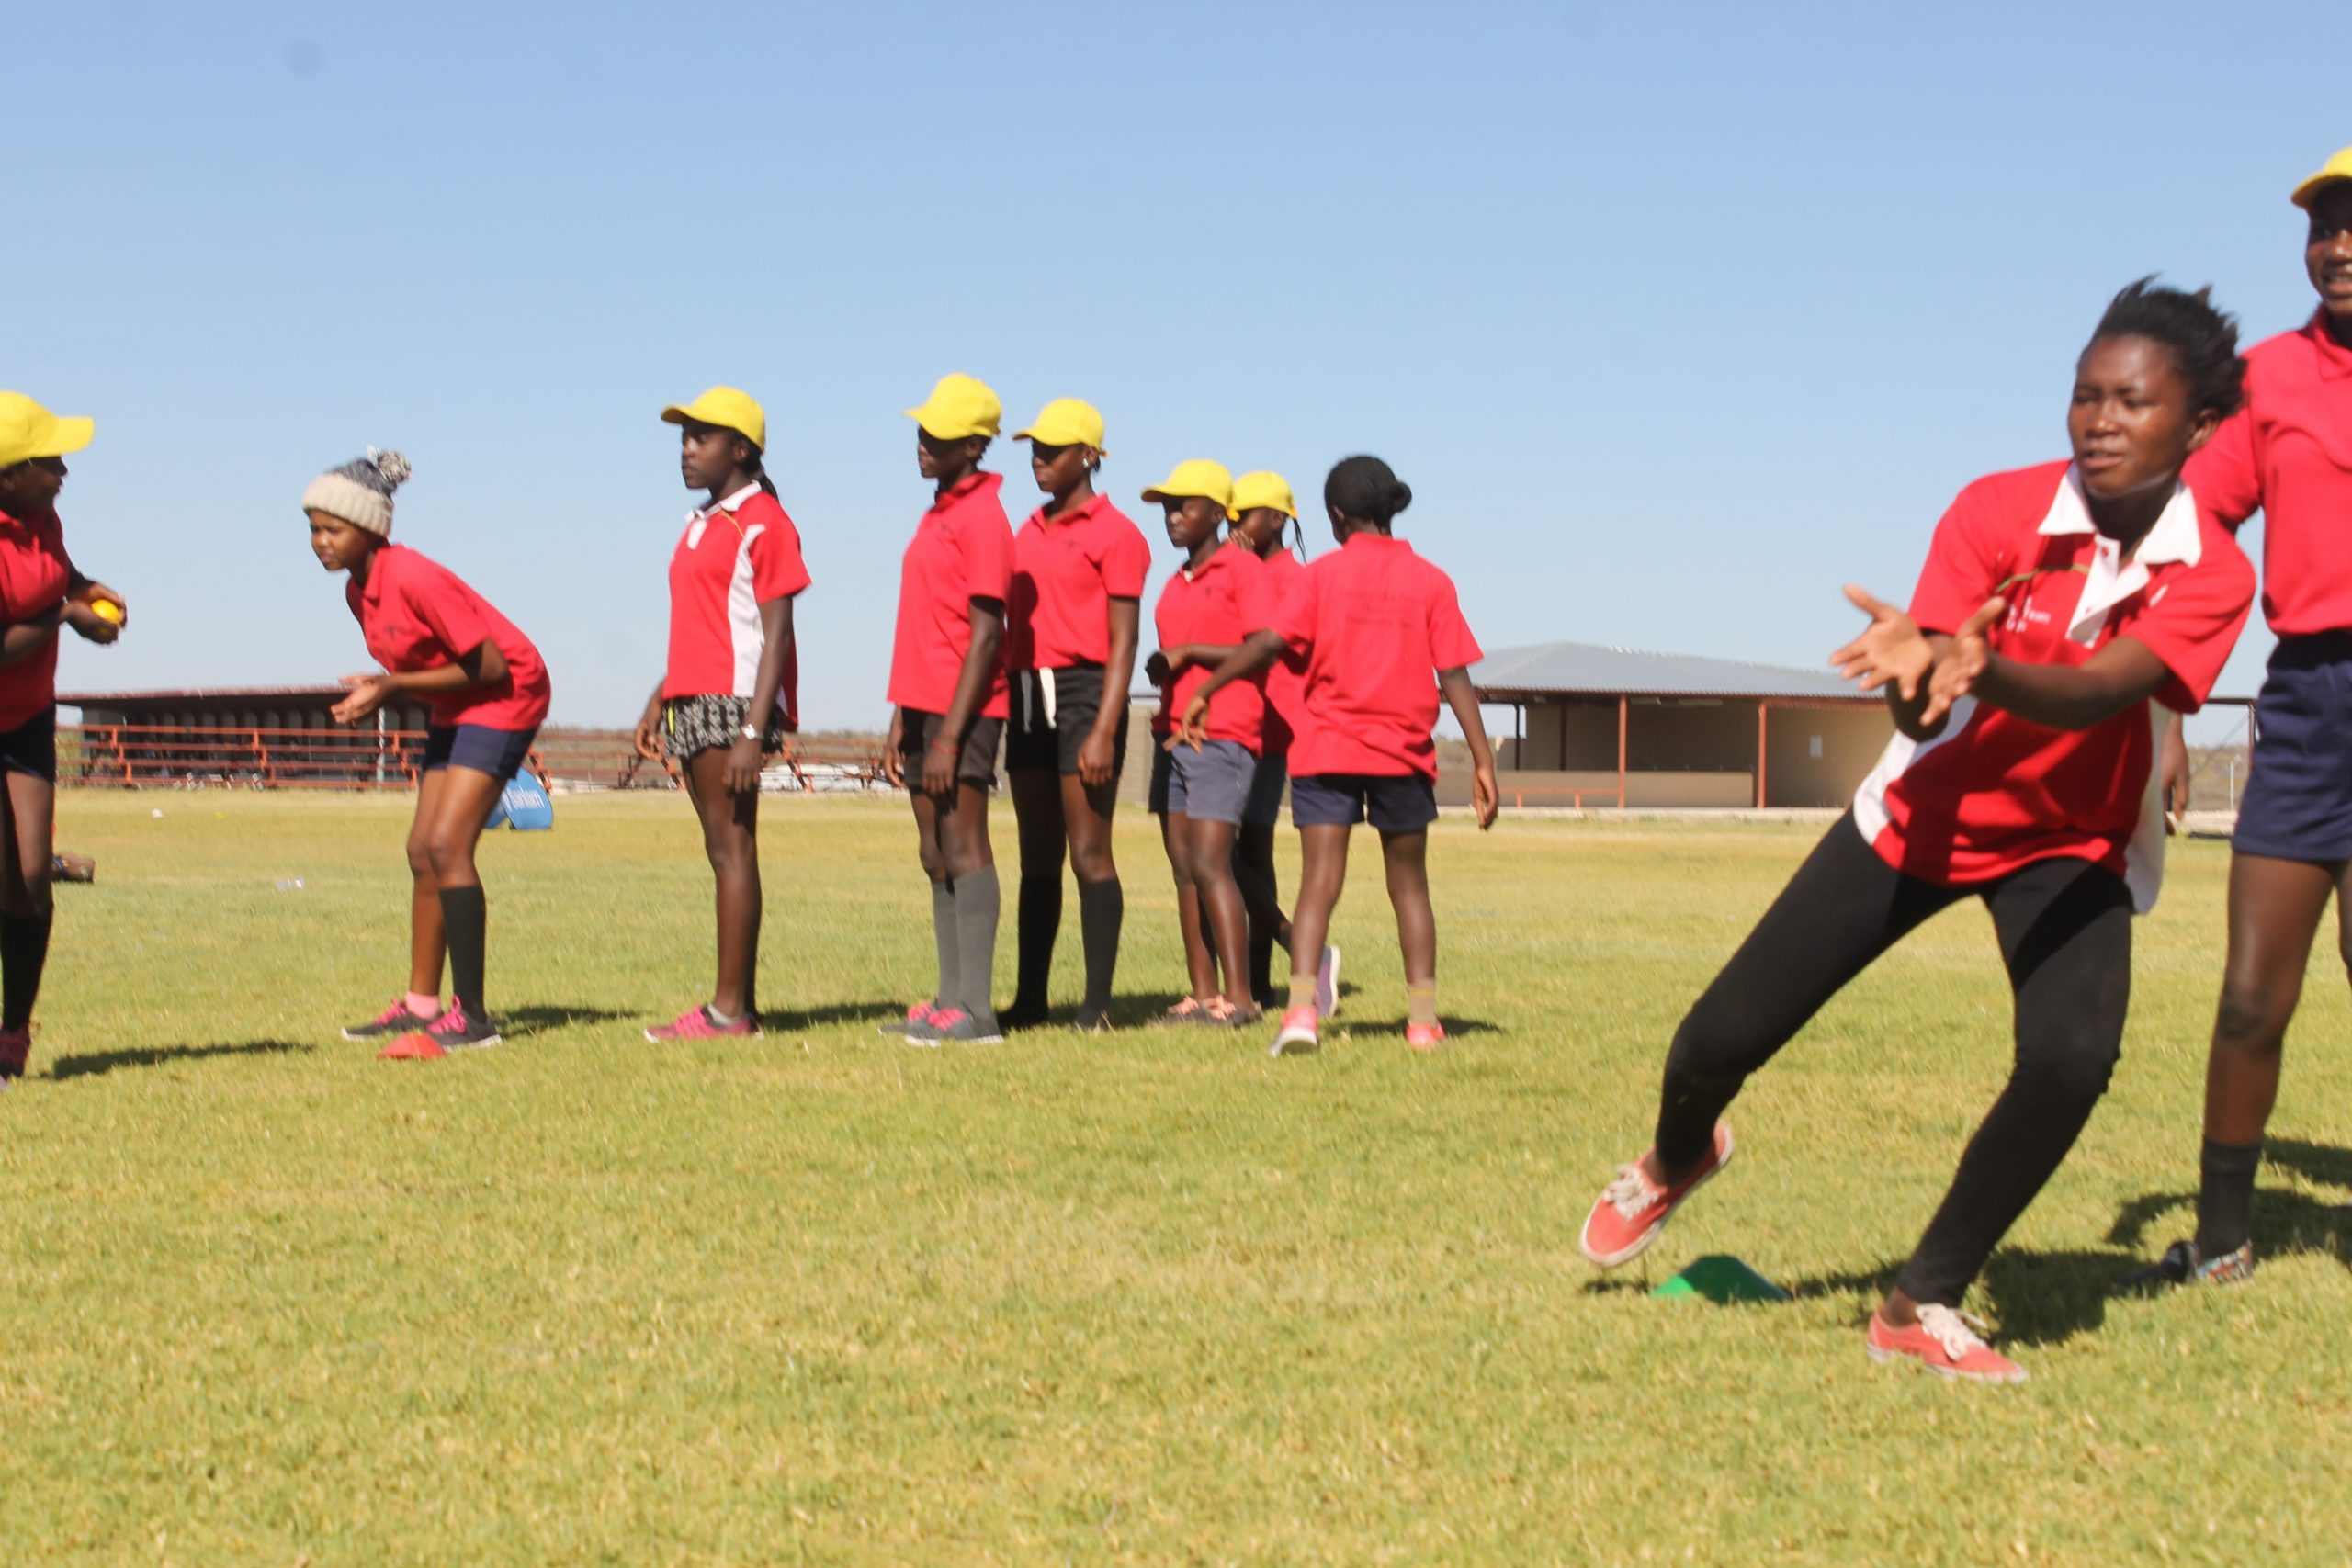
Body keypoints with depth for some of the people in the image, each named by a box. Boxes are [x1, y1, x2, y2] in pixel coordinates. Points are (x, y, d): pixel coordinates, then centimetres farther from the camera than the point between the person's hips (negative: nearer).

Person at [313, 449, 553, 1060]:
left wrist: (392, 686, -25)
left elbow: (490, 666, -24)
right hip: (456, 710, 10)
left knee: (447, 845, -19)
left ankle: (472, 1015, -17)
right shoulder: (358, 591, 3)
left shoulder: (414, 579, -25)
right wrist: (374, 694, -2)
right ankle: (421, 1003, 18)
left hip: (505, 699, -10)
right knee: (422, 851, 10)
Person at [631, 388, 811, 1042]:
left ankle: (728, 1012, -10)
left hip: (736, 704, -9)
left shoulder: (763, 522, -8)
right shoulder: (701, 524, 20)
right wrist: (658, 703, 19)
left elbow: (776, 637, -14)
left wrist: (754, 732, -21)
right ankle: (741, 1007, 11)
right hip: (694, 704, 9)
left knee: (731, 848, -10)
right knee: (724, 850, 8)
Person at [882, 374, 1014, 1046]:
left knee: (963, 850, -10)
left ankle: (975, 1010, -9)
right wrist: (900, 722, 19)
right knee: (935, 855, 9)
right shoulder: (937, 514, 18)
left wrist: (950, 735, -20)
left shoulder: (982, 519, -12)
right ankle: (950, 1000, 13)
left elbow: (984, 636, -17)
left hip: (963, 713, -10)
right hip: (925, 709, 10)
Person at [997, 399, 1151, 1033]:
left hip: (1083, 692, -7)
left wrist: (1105, 730, -17)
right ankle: (1029, 999, 16)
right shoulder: (1029, 533, 16)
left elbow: (1123, 642, -10)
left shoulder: (1114, 533, -5)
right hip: (1027, 695, 7)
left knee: (1089, 852, -8)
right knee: (1037, 857, 11)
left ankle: (1098, 1004, -5)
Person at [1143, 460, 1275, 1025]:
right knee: (1184, 868, 4)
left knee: (1210, 865, -15)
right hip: (1174, 735, 8)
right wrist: (1158, 666, 5)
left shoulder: (1243, 568, -4)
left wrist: (1188, 651, -13)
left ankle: (1240, 996, -14)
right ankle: (1201, 994, 6)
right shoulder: (1176, 584, 19)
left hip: (1223, 737, -8)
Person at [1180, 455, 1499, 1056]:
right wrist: (1483, 760, -2)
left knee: (1318, 883, -5)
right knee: (1409, 886, 14)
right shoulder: (1431, 581, 2)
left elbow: (1267, 643, -10)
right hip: (1404, 755, 1)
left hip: (1326, 750, -1)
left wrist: (1205, 691, 0)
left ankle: (1301, 1006, -22)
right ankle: (1423, 1017, 14)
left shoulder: (1321, 574, -1)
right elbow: (1455, 676, -3)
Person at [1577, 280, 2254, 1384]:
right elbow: (1916, 720, -28)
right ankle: (1675, 1161, 35)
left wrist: (1982, 668, -60)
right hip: (1924, 816, 0)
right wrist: (1929, 669, -53)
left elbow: (2096, 694, -39)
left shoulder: (2211, 574, -19)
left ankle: (1923, 1305, -9)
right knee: (1721, 1040, -3)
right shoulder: (1997, 512, -19)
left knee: (2071, 1058, -28)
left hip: (2072, 846, 0)